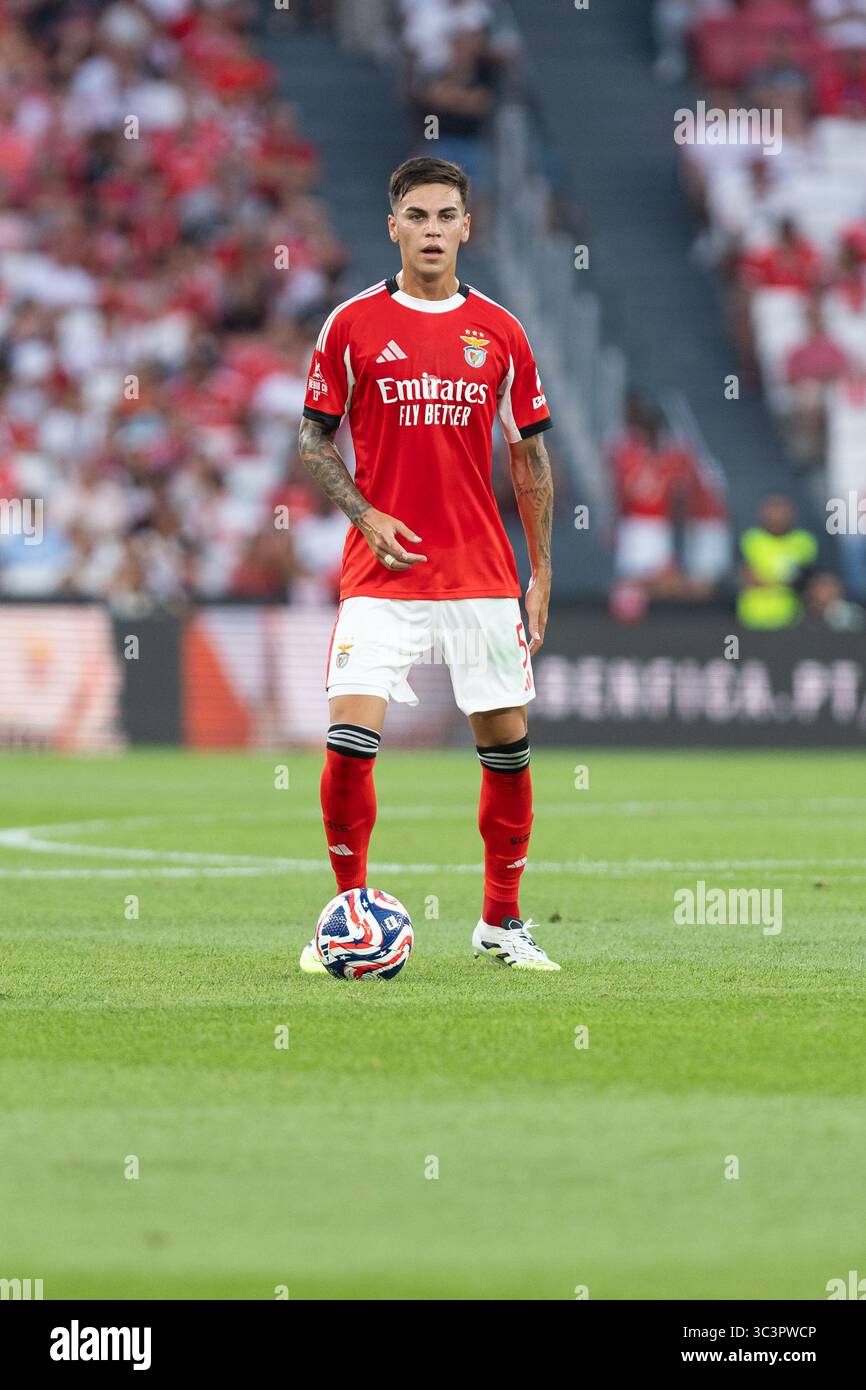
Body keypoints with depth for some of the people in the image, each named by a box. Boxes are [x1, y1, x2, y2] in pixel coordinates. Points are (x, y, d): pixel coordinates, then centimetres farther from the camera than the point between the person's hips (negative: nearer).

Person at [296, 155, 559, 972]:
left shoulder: (499, 332, 6)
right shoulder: (353, 325, 1)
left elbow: (530, 454, 11)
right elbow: (314, 440, 7)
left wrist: (541, 573, 7)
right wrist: (365, 514, -10)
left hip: (482, 580, 2)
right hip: (380, 578, -2)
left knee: (507, 745, 3)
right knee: (349, 740, -13)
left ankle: (501, 922, 18)